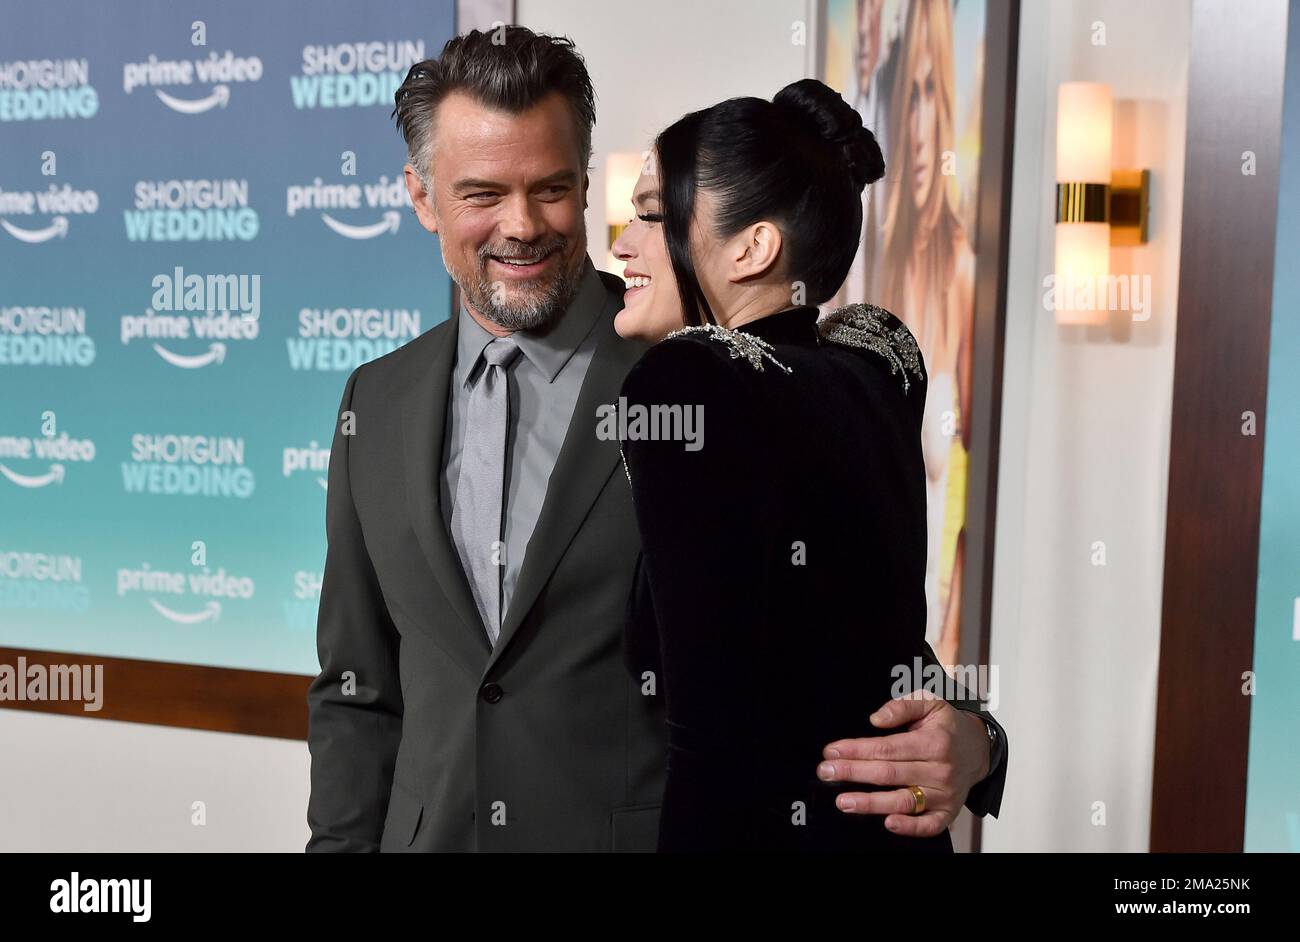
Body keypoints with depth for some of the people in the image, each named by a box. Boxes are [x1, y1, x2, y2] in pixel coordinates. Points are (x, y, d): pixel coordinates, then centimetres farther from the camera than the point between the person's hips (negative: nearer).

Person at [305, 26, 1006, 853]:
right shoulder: (377, 405, 2)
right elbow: (358, 690, 8)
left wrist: (960, 740, -29)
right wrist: (342, 841, 1)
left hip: (662, 829, -3)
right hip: (430, 831, 4)